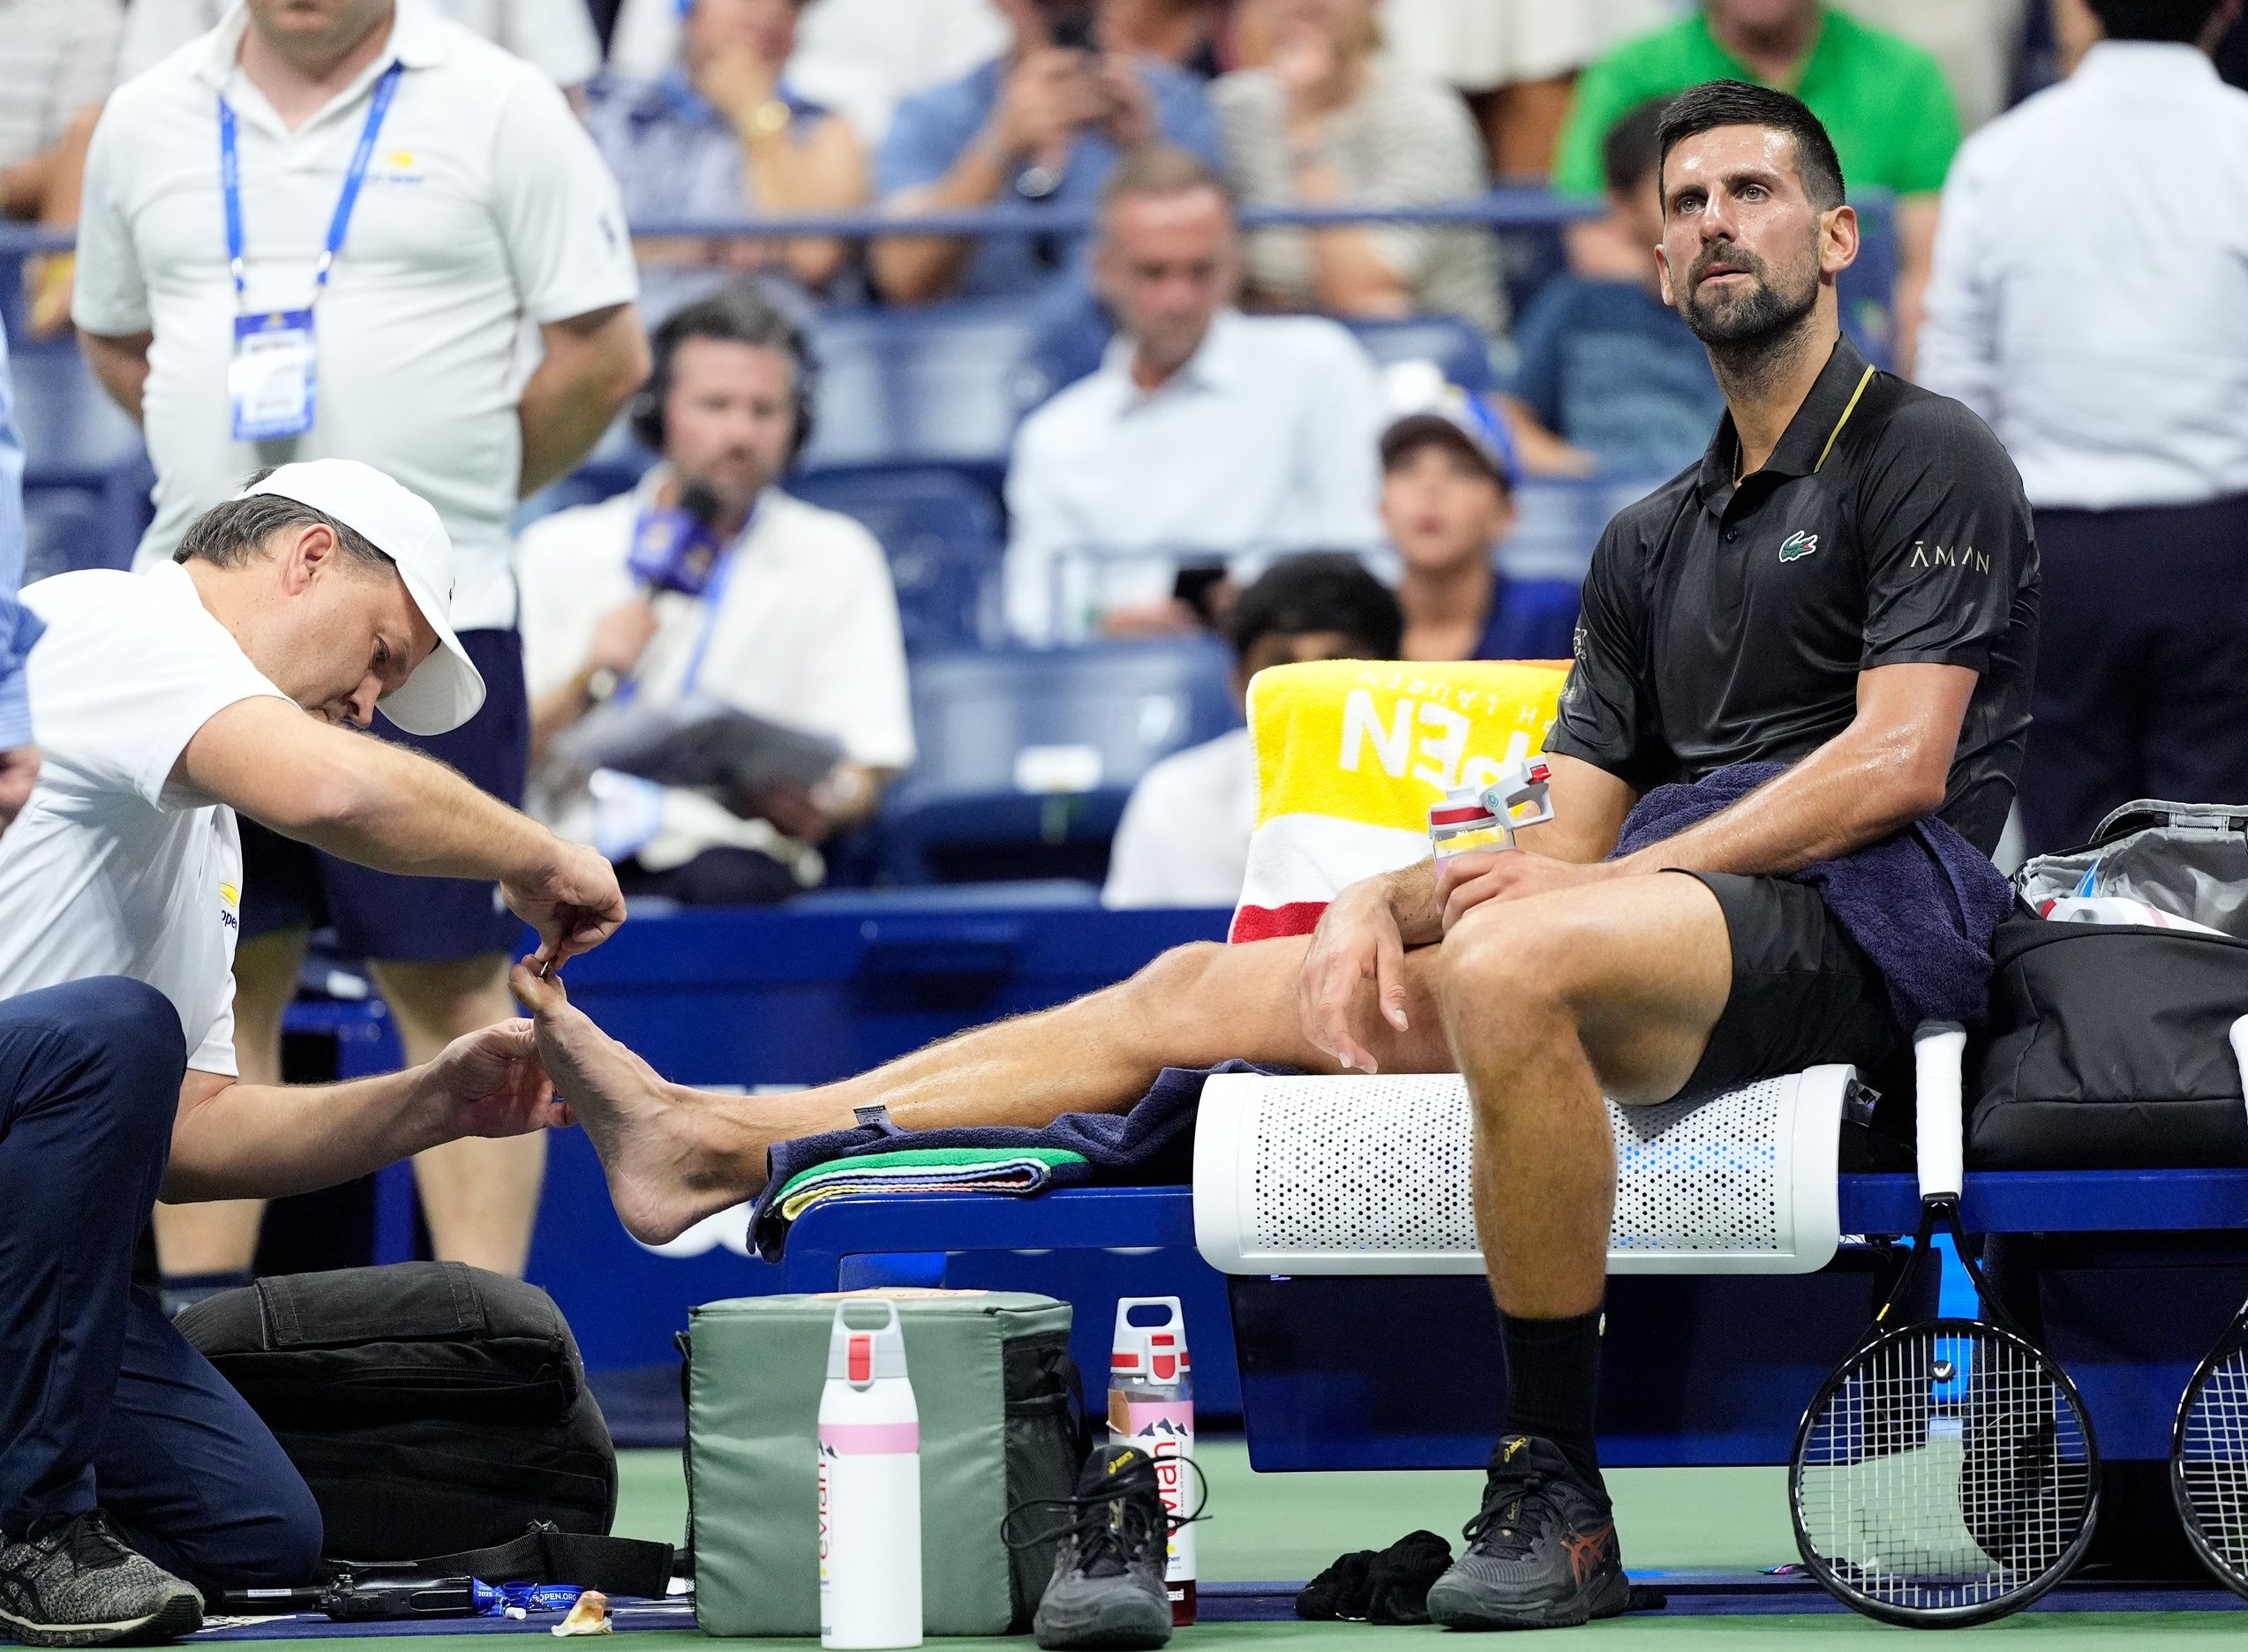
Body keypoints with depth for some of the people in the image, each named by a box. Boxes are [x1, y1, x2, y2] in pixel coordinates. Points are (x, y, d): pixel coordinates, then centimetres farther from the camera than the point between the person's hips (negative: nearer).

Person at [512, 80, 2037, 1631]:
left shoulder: (1927, 457, 1)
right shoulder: (1652, 540, 25)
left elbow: (1898, 766, -12)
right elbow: (1564, 839, 19)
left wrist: (1620, 876, -16)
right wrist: (1381, 901, -1)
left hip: (1846, 924, -8)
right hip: (1664, 922, 8)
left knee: (1511, 958, -38)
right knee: (1191, 990, 3)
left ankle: (1558, 1503, -33)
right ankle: (717, 1145, 0)